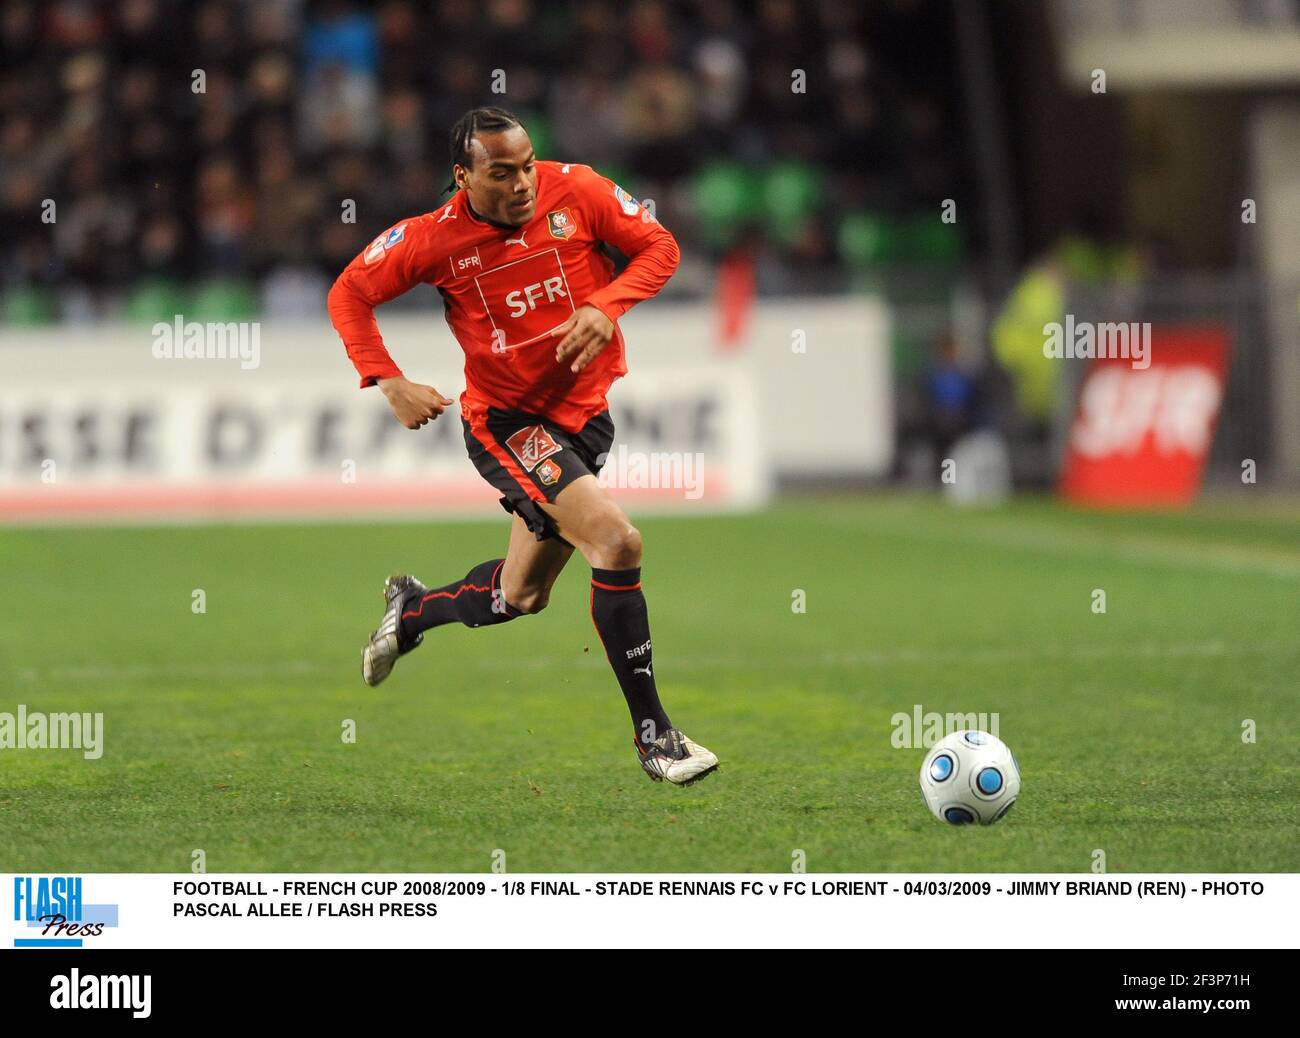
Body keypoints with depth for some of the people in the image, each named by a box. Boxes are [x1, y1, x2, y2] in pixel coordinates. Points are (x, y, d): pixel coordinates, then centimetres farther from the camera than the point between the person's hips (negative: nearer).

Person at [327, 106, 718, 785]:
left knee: (520, 596, 15)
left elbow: (659, 246, 0)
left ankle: (411, 610, 48)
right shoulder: (437, 238, -13)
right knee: (617, 540, -24)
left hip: (585, 411, 5)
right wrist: (387, 381, -13)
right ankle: (652, 735, -17)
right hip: (505, 420, -5)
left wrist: (606, 306, -18)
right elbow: (349, 294, -1)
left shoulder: (577, 192, -9)